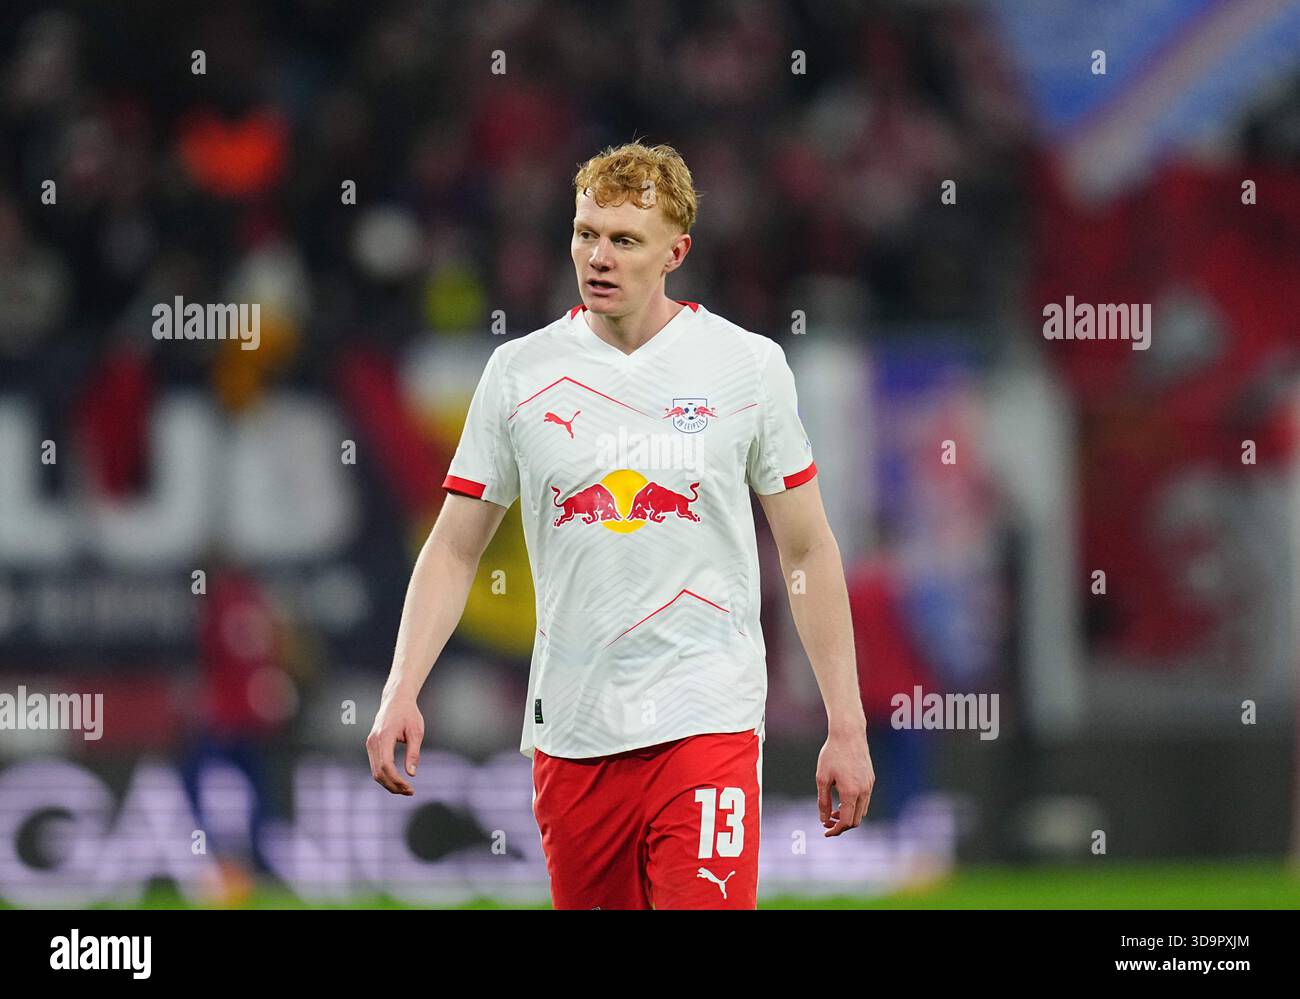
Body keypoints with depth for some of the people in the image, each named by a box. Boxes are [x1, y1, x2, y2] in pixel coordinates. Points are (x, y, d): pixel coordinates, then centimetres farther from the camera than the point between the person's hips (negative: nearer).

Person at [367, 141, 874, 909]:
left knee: (706, 903, -17)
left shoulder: (749, 365, 1)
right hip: (569, 727, 2)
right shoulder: (518, 372, 4)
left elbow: (808, 551, 6)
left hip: (706, 723, -2)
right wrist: (401, 692, -4)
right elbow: (456, 548, 9)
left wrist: (847, 726, 3)